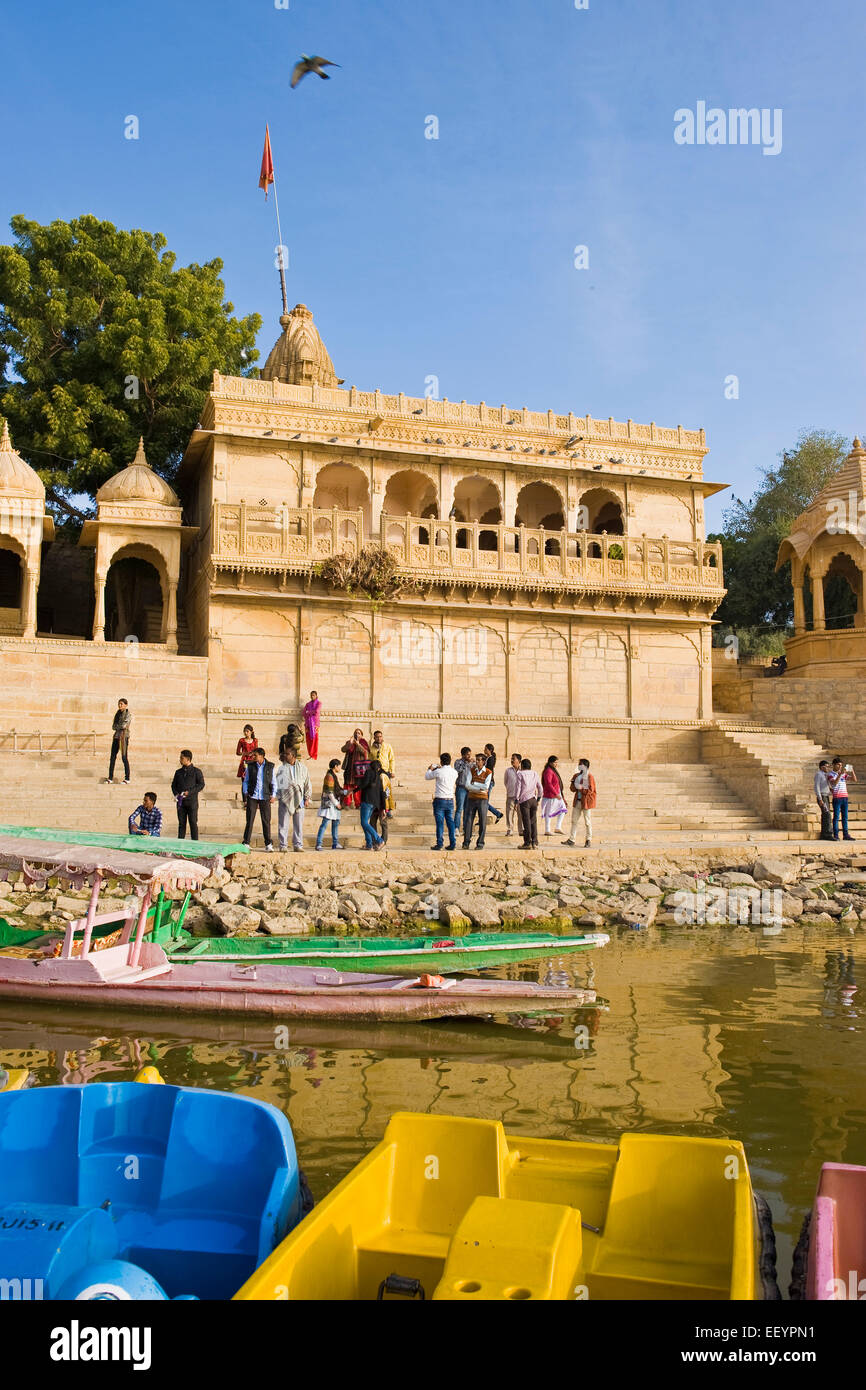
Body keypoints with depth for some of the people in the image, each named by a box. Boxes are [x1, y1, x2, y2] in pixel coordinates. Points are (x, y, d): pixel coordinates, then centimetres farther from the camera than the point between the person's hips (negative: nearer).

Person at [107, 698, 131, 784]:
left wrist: (116, 726, -2)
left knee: (124, 758, -4)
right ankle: (110, 778, 10)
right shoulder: (118, 713, 15)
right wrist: (120, 727, -8)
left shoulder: (128, 714, -5)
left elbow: (124, 725, -17)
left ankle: (127, 779, 1)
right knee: (112, 757, 5)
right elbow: (113, 727, 10)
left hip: (124, 737, -7)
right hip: (116, 736, 7)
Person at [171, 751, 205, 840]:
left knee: (193, 823, -2)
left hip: (192, 800, -4)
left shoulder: (196, 771, -1)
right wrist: (176, 794, -6)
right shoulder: (178, 772, 12)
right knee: (181, 823, 5)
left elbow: (201, 784, -5)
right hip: (181, 801, 4)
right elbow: (174, 785, 15)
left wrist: (189, 792, -15)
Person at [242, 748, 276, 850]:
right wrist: (245, 794, 3)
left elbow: (273, 782, 11)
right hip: (252, 797, 0)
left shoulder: (270, 767, 6)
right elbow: (245, 781, 12)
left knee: (266, 820, 1)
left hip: (265, 797, 0)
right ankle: (246, 843, 4)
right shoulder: (250, 766, 6)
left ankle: (268, 844, 9)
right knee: (250, 820, -2)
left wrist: (273, 795, 1)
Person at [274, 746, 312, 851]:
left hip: (299, 799, 2)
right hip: (284, 798, -1)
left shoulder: (303, 768, 10)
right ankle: (283, 845, 5)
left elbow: (308, 784, 13)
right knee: (283, 823, -2)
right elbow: (274, 781, 5)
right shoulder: (281, 767, 5)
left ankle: (298, 845, 11)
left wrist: (307, 798, 8)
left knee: (299, 824, 4)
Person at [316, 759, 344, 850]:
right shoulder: (329, 776, -15)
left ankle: (335, 844, 18)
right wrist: (336, 803, -16)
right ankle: (318, 844, -14)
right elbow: (329, 792, -19)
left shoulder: (334, 776, 17)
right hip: (329, 803, -10)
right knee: (325, 823, -12)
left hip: (334, 803, 10)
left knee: (336, 823, 12)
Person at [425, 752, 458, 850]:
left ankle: (439, 843, 1)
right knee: (450, 822, 8)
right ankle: (452, 843, 9)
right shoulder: (454, 772, 1)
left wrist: (430, 769, 22)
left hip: (440, 800, -4)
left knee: (440, 823, -1)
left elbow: (426, 777, 3)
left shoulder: (438, 772, -13)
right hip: (450, 800, 5)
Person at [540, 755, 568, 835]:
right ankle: (547, 831, 6)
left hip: (557, 794, 10)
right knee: (549, 813, -2)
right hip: (550, 795, -10)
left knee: (563, 810, 9)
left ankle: (557, 828, 16)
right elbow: (548, 784, -25)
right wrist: (556, 794, -26)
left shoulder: (554, 770, 15)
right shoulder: (548, 771, -16)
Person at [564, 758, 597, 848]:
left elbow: (590, 790, -14)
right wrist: (575, 787, -11)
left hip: (586, 802, -6)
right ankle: (571, 839, 15)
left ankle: (589, 841, 11)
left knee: (587, 822, 1)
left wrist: (580, 788, -18)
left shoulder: (589, 776, -10)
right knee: (574, 820, 9)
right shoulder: (576, 775, 9)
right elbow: (572, 788, 10)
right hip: (577, 801, 7)